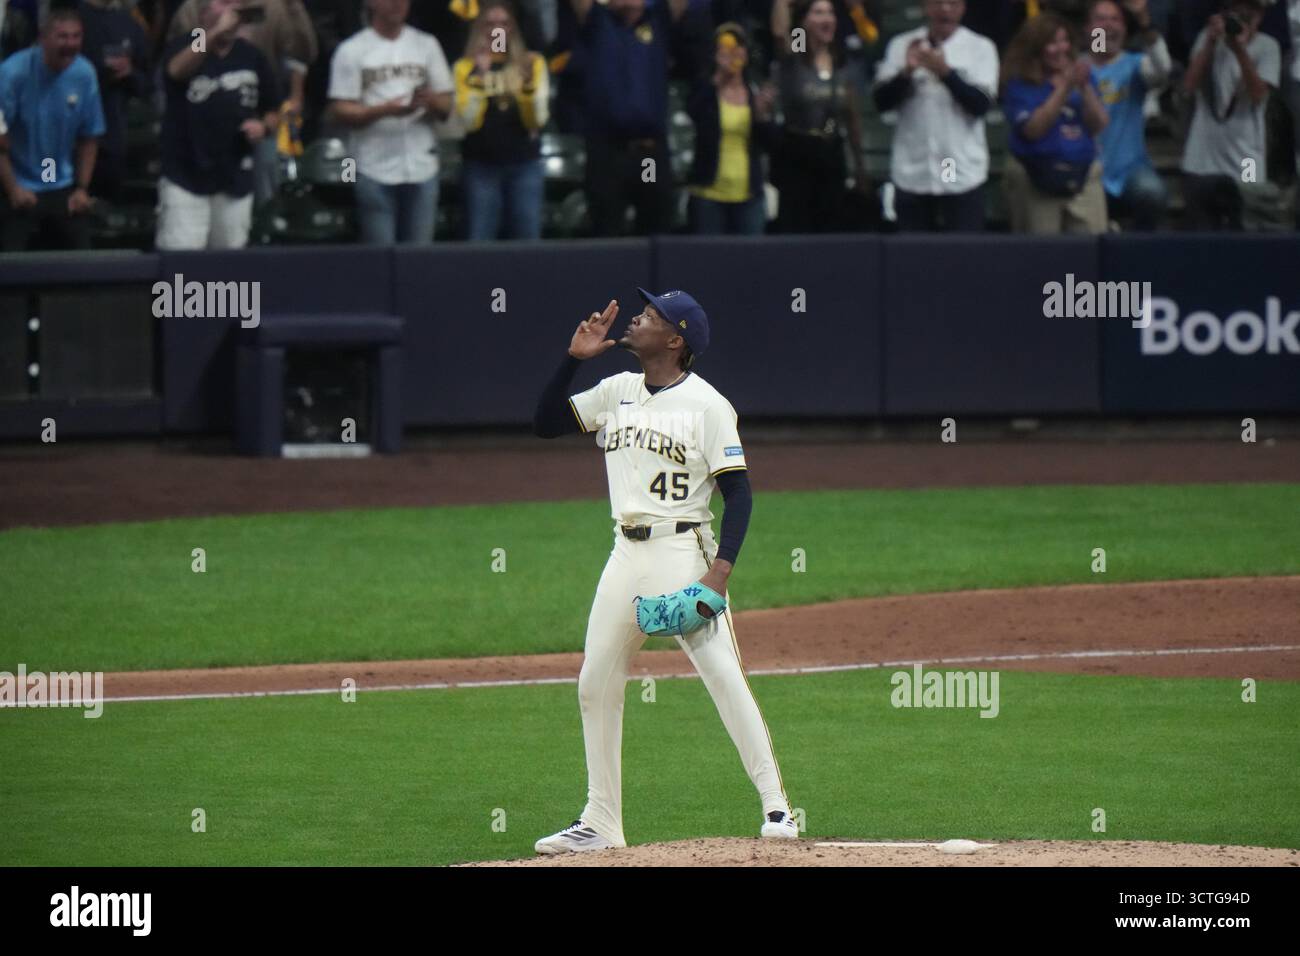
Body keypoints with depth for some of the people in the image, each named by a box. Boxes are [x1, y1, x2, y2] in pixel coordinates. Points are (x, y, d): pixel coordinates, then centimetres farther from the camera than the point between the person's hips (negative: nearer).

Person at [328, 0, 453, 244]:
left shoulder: (426, 45, 12)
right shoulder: (351, 51, 3)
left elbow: (447, 108, 12)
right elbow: (341, 112, -3)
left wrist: (430, 100, -12)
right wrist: (384, 110, -19)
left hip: (422, 169, 3)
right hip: (375, 171, -3)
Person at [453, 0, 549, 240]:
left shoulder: (532, 64, 8)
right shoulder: (465, 68, 4)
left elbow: (538, 119, 1)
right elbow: (467, 121, -6)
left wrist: (528, 85, -15)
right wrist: (479, 76, -13)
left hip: (525, 166, 1)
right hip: (481, 168, -1)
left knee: (527, 240, -2)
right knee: (479, 246, -6)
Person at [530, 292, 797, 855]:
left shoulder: (707, 405, -7)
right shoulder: (617, 392, 11)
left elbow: (738, 492, -10)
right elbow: (545, 423, 13)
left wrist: (721, 569, -21)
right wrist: (574, 359, 2)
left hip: (684, 551, -7)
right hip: (627, 555, 7)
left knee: (723, 676, -14)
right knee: (596, 685, 7)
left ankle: (775, 807, -11)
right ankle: (601, 822, 16)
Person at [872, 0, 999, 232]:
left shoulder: (980, 48, 3)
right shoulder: (901, 45, 8)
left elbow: (981, 104, -9)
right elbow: (881, 101, 1)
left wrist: (945, 71, -19)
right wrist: (906, 73, -15)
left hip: (962, 175, -2)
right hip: (911, 175, 2)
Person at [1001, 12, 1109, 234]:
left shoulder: (1081, 74, 10)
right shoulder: (1019, 84, -3)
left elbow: (1099, 125, 3)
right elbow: (1033, 128, -15)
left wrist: (1085, 88, -12)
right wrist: (1064, 88, -17)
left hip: (1084, 174, 4)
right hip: (1036, 178, -4)